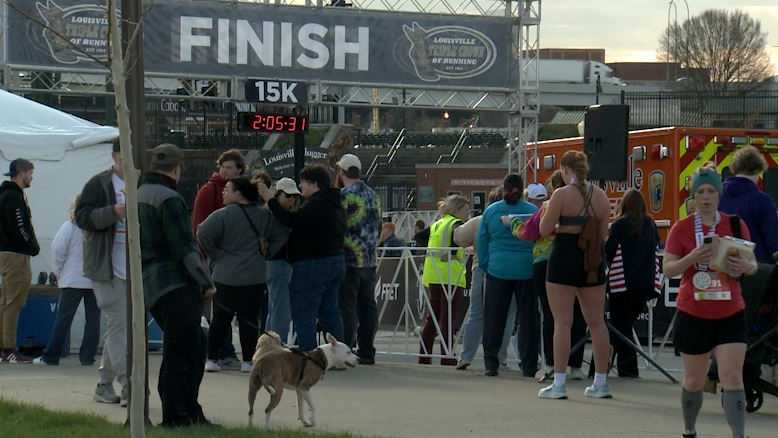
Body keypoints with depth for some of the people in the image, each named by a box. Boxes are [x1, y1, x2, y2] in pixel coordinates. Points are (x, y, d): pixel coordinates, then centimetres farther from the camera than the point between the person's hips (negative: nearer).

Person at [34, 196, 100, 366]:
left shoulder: (70, 226, -4)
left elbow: (58, 250, -7)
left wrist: (58, 272, 5)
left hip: (73, 280, -1)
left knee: (63, 318, 3)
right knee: (92, 319, 6)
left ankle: (51, 356, 3)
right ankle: (87, 356, 4)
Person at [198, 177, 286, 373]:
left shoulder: (223, 215, -10)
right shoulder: (264, 215, 3)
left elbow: (203, 235, -18)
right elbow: (280, 236, 9)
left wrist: (215, 255, -5)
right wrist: (265, 253, 11)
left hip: (226, 276, -2)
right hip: (255, 277, 2)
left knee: (220, 319, 7)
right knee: (250, 319, 7)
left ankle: (212, 359, 7)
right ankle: (248, 360, 5)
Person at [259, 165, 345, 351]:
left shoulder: (316, 205, -17)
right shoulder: (336, 205, 16)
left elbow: (292, 220, -23)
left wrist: (270, 200, -18)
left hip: (313, 265, -10)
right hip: (337, 262, 10)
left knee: (303, 315, -6)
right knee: (330, 312, 15)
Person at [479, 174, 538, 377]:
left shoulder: (490, 211, 3)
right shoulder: (532, 211, -2)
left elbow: (481, 242, 6)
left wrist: (485, 266, 14)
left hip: (498, 271, 1)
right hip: (526, 271, -1)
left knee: (494, 319, 6)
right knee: (528, 319, 5)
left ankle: (491, 363, 4)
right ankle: (529, 366, 4)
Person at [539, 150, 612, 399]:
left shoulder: (562, 195, -10)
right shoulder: (600, 196, 5)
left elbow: (544, 230, -9)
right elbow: (603, 233, 10)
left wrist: (547, 212, 10)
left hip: (565, 259, -5)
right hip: (593, 262, 5)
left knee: (562, 322, -2)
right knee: (596, 321, 10)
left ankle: (559, 383, -3)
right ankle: (601, 383, 13)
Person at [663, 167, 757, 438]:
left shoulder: (736, 225, 2)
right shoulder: (682, 228, -1)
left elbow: (752, 266, 7)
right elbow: (668, 269, -5)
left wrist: (746, 267, -17)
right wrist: (693, 258, -23)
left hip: (730, 315, 0)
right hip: (693, 315, 0)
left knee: (732, 379, -11)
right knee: (694, 381, 11)